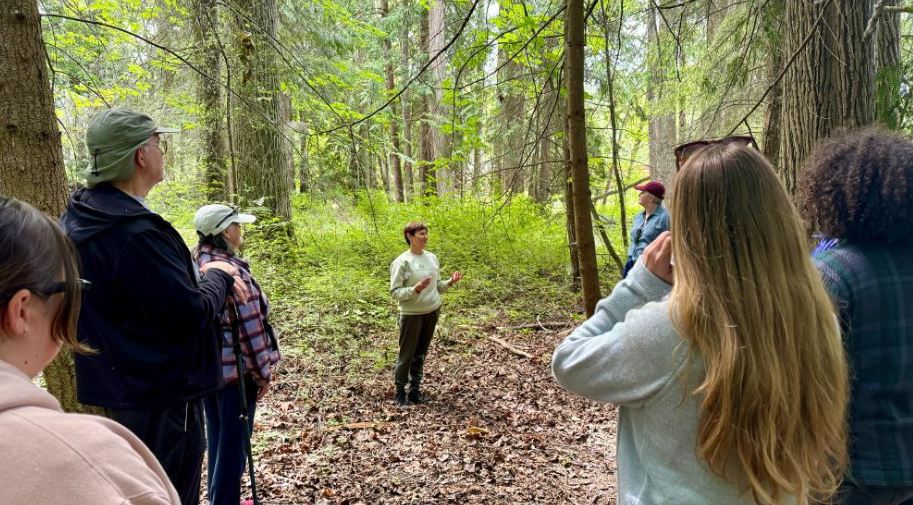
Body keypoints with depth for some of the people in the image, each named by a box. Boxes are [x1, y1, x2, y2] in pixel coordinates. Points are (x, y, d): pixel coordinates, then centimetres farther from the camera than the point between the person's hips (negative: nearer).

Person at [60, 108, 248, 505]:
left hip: (122, 382, 10)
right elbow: (192, 312, -25)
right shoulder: (135, 233, -28)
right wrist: (219, 276, -7)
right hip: (161, 390, -10)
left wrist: (198, 275, 2)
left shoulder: (83, 218, 5)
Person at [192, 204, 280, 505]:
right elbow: (249, 327, -19)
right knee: (233, 442, 3)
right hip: (234, 368, -8)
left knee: (217, 437, 19)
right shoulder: (232, 270, -18)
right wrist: (262, 373, -10)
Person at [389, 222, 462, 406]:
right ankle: (400, 393, 18)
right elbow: (395, 292, -15)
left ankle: (415, 391, 25)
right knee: (407, 354, 3)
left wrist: (450, 282, -5)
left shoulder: (432, 258, 5)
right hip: (411, 314, -6)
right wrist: (415, 289, -30)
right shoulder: (402, 262, -14)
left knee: (421, 353, 14)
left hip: (432, 312, 6)